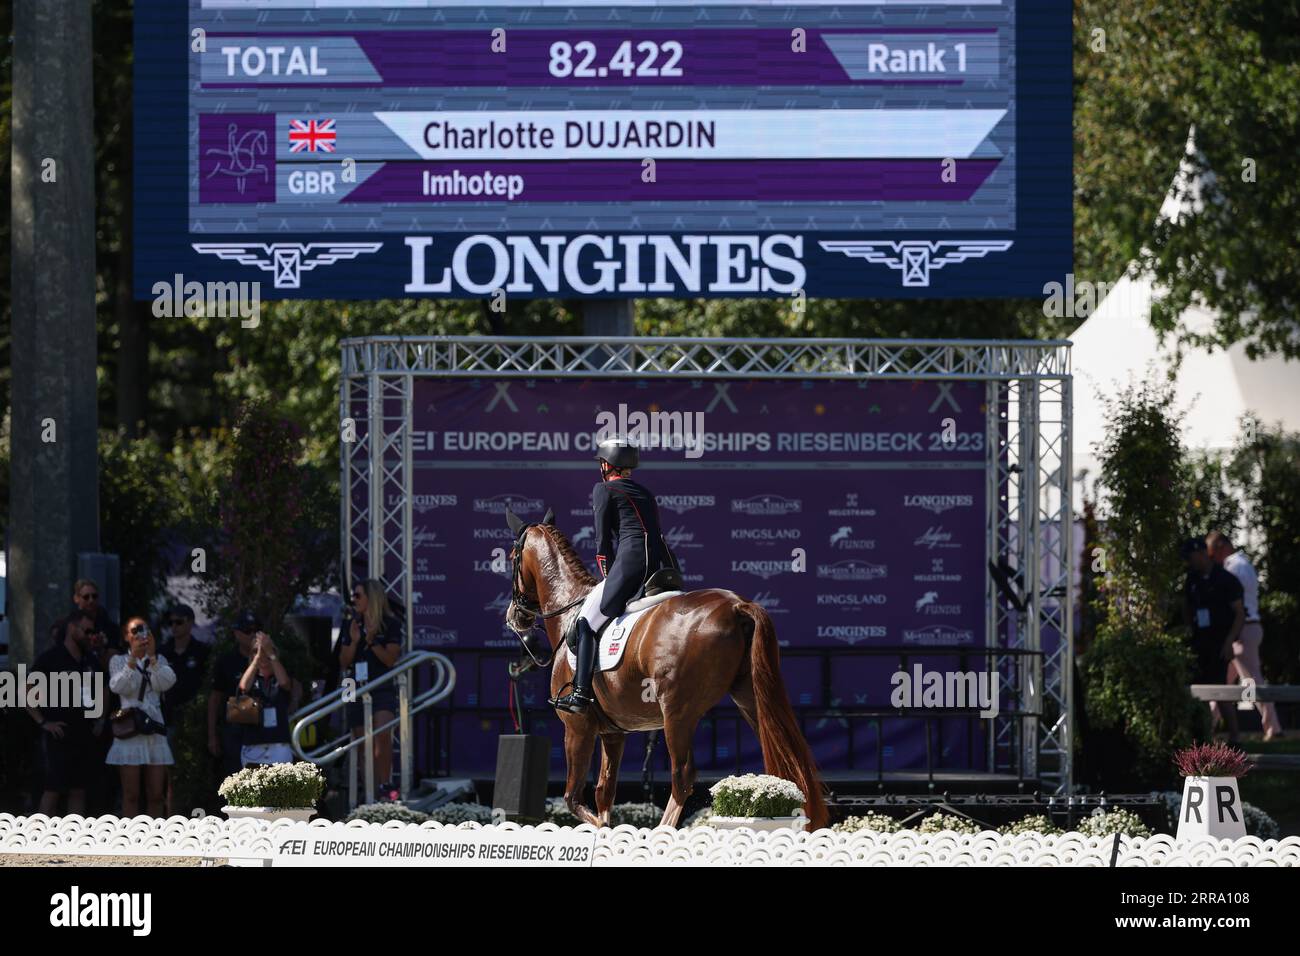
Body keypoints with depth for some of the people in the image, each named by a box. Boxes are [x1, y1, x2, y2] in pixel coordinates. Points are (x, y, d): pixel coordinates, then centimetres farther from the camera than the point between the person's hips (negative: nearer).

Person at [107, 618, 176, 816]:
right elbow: (118, 687, -10)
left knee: (156, 795, 2)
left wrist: (152, 656, -13)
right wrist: (133, 659, -18)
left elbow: (166, 683, -5)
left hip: (155, 730, 3)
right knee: (131, 795, -3)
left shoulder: (159, 661, 13)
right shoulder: (119, 661, 7)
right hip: (129, 732, -3)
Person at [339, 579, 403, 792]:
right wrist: (354, 641, -5)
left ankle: (385, 783, -27)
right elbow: (344, 662, 11)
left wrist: (371, 641, -16)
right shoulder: (354, 625, 13)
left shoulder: (390, 624, -2)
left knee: (382, 734, -27)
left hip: (383, 689, -6)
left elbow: (391, 659, -7)